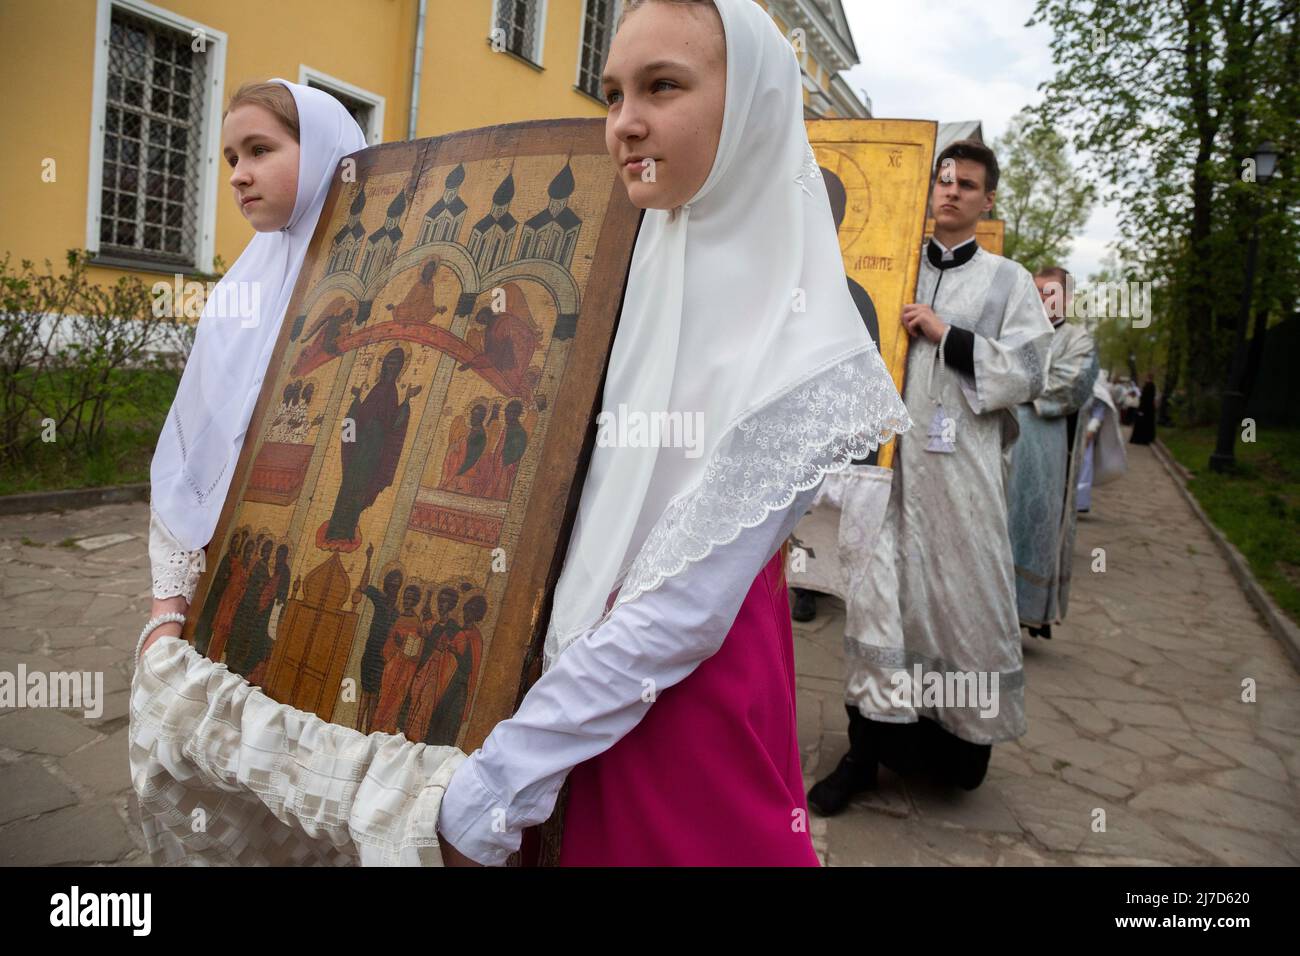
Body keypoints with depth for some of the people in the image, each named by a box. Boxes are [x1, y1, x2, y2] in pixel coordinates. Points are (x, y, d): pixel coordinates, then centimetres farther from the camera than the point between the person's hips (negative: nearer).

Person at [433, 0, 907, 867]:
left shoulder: (794, 345, -20)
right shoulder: (628, 271, -1)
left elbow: (683, 610, -22)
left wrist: (503, 778, -20)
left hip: (690, 691, -6)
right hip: (570, 656, 6)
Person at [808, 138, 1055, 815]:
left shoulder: (1006, 281, 7)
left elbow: (1026, 375, -3)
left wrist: (945, 334, -10)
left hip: (961, 465, -2)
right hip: (891, 456, 2)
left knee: (963, 597, 3)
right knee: (877, 591, -1)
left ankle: (964, 739, 24)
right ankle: (866, 751, 8)